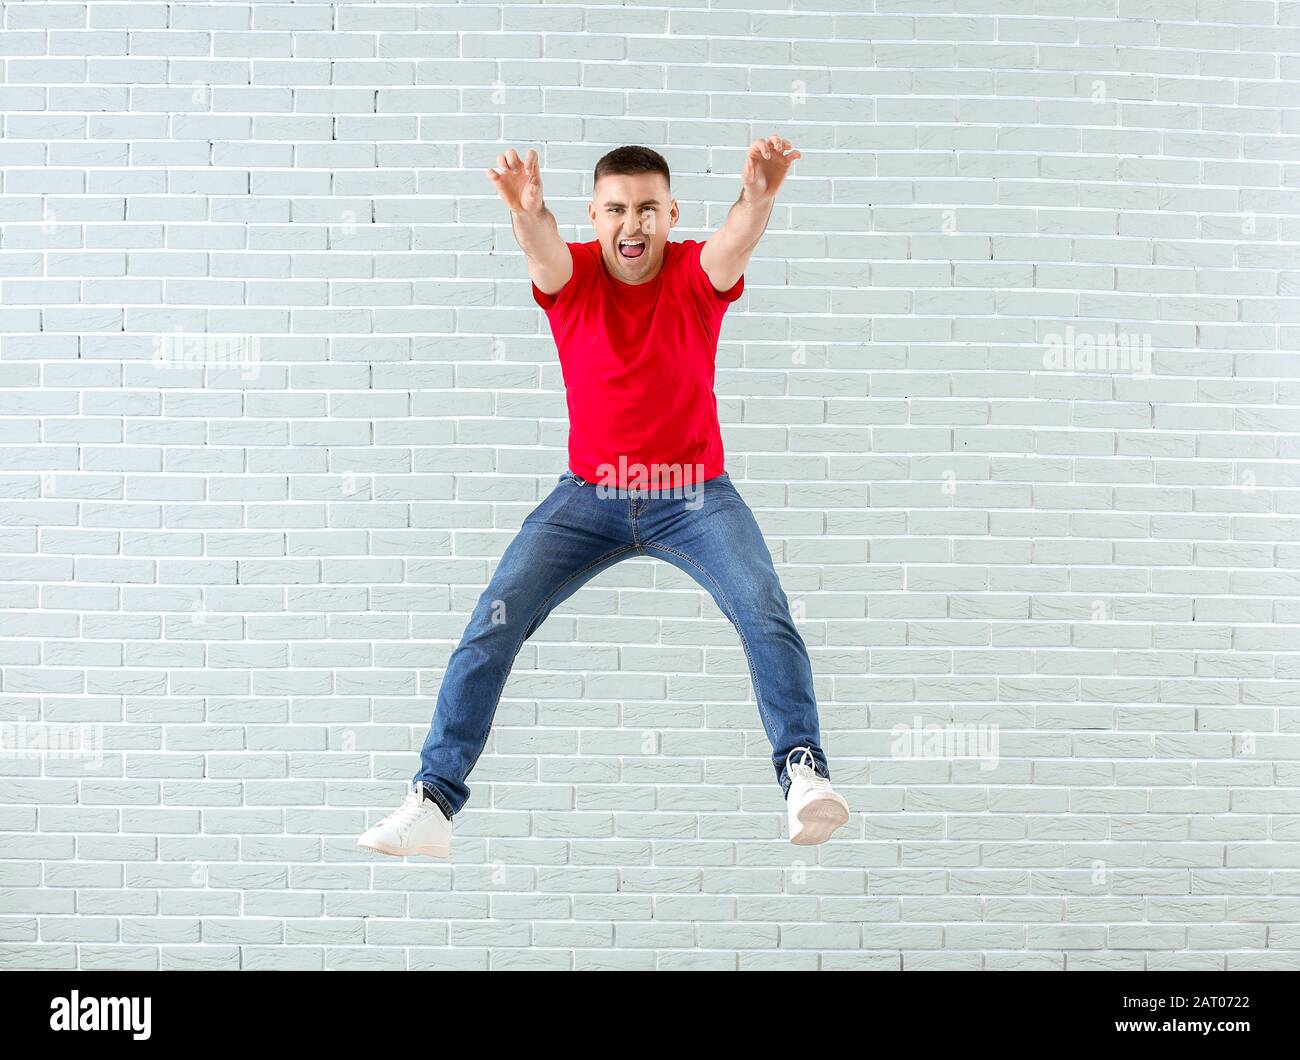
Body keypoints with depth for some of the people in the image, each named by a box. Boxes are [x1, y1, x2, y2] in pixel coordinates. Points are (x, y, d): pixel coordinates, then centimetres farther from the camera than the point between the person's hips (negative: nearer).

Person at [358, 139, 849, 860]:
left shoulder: (699, 274, -8)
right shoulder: (571, 275, -6)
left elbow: (738, 238, -31)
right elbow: (541, 246, -30)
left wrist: (759, 197, -55)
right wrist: (525, 208, -55)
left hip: (694, 495, 0)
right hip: (590, 494, 1)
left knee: (765, 612, -24)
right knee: (493, 622, -11)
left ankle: (802, 771, -17)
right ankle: (432, 803, -6)